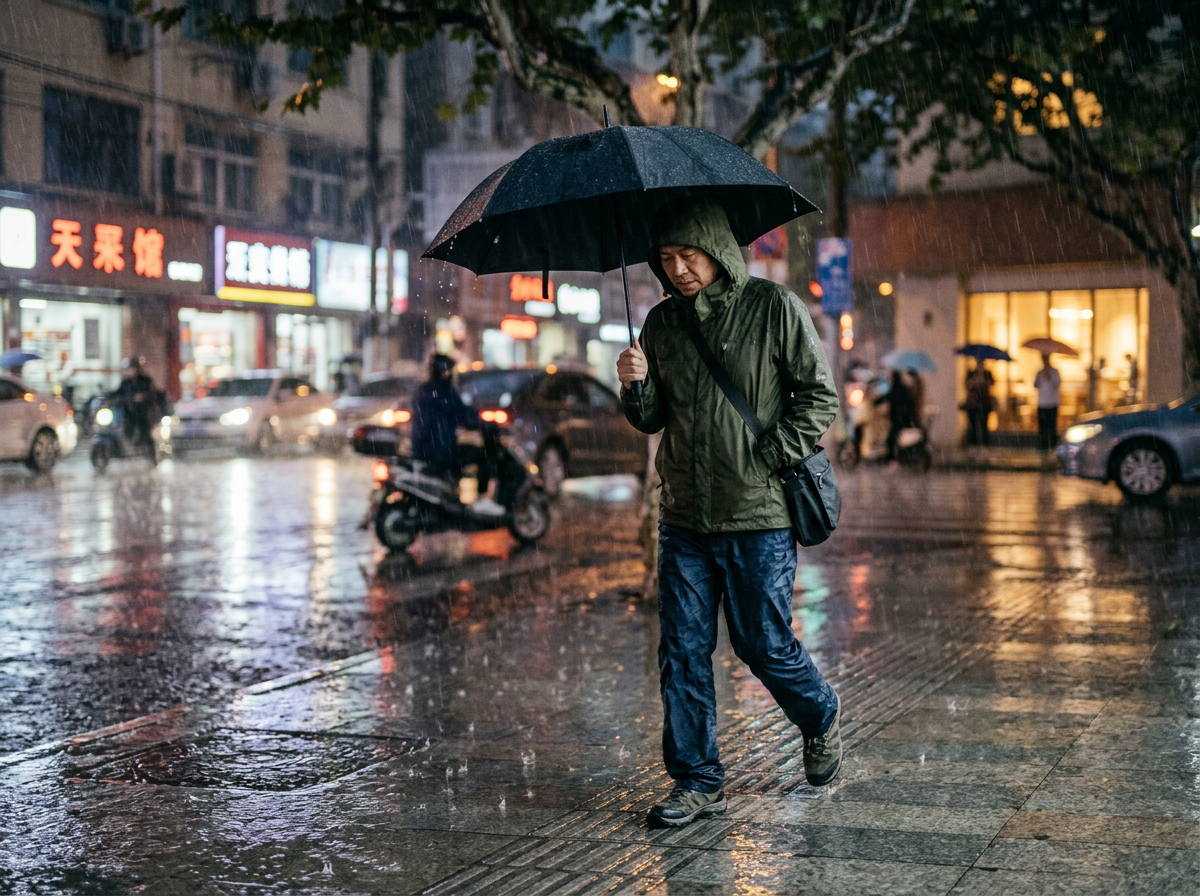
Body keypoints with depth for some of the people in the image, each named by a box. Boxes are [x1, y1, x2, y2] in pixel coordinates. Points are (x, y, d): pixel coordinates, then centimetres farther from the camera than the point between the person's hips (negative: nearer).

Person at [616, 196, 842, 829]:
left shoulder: (774, 308, -4)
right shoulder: (662, 321, 9)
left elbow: (820, 395, -3)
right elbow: (651, 420, 13)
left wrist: (768, 461, -11)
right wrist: (635, 386, -9)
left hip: (759, 516, -4)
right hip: (683, 517, 4)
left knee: (763, 644, 3)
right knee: (682, 651, 2)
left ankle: (822, 719, 32)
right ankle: (696, 782, 12)